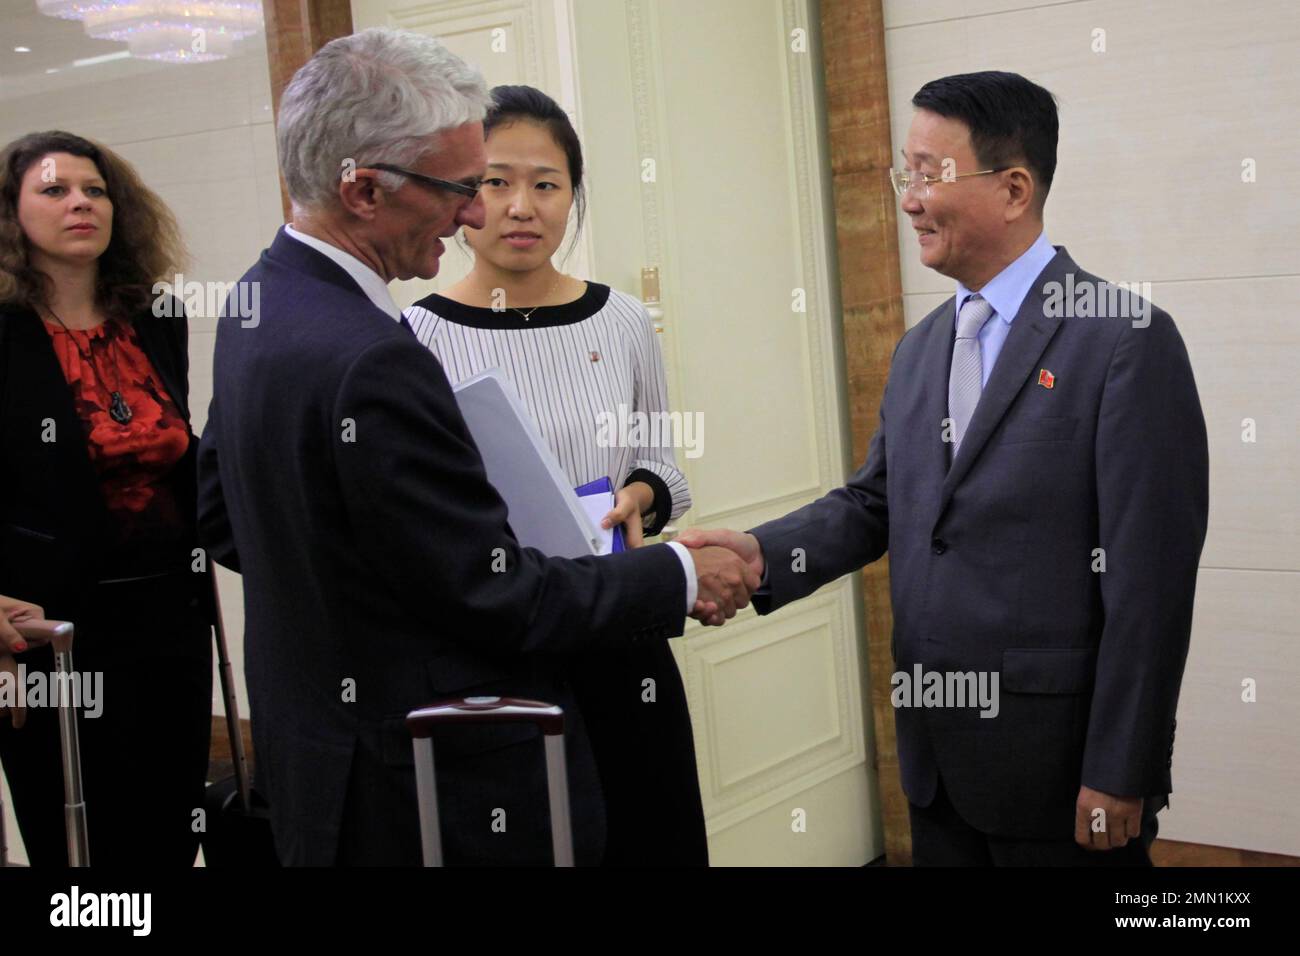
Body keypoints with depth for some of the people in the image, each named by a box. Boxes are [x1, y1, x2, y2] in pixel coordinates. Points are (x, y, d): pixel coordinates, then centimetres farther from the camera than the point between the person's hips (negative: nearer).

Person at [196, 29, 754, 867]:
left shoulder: (259, 302, 2)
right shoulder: (373, 363, -28)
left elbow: (223, 521, 14)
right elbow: (498, 597, -22)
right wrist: (680, 578, -10)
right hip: (435, 794, -10)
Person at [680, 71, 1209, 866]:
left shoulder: (1127, 341, -13)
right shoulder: (919, 350, 10)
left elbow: (1150, 576, -16)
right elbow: (874, 503, 13)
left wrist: (1120, 778, -16)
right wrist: (763, 552, -5)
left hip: (1060, 766, -6)